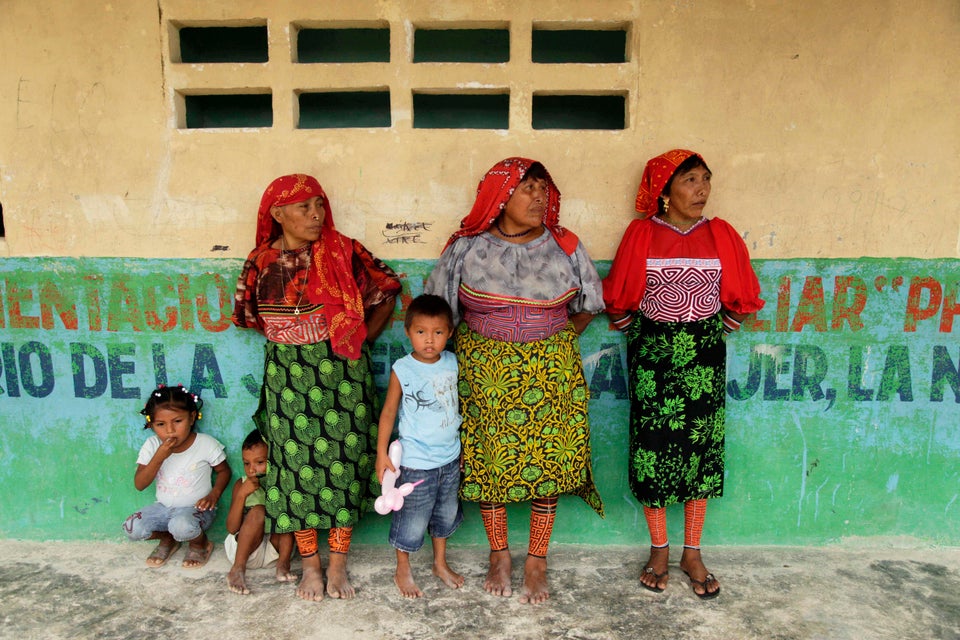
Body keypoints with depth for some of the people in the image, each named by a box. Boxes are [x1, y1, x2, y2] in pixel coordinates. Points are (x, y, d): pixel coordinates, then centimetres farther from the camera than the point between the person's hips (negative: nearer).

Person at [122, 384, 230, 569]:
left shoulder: (206, 444, -14)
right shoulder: (152, 446, -7)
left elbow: (224, 471, 0)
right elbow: (139, 485, -10)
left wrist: (214, 494, -19)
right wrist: (159, 457, -24)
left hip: (195, 508, -4)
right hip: (164, 507, 4)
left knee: (181, 526, -35)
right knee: (132, 528, -20)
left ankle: (201, 544, 1)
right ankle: (168, 539, 13)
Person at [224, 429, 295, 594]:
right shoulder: (242, 484, -5)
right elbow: (232, 528, -11)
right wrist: (242, 494, -25)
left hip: (275, 549, 1)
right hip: (241, 548, 0)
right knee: (258, 511, -27)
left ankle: (283, 564, -22)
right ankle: (238, 568, -26)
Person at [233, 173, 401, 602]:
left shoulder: (344, 253, -5)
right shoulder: (261, 263, 0)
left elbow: (385, 293, 4)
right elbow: (251, 317, 13)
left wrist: (362, 338, 1)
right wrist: (290, 341, 6)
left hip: (343, 373, -1)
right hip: (287, 377, 1)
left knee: (342, 463, 4)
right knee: (297, 465, 6)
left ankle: (338, 563, 22)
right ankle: (310, 564, 25)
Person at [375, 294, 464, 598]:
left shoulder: (452, 363, -3)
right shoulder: (402, 370, -16)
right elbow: (389, 411, -9)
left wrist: (463, 445, 15)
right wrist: (382, 454, -9)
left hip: (450, 458, 5)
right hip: (416, 462, -5)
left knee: (446, 513, 22)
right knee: (412, 520, 9)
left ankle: (440, 564, 43)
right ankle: (403, 571, 33)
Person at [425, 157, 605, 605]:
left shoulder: (565, 246, 0)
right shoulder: (467, 247, -3)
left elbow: (588, 305, 13)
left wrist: (560, 342, 7)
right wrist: (480, 348, 5)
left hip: (550, 371, 1)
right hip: (484, 370, 0)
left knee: (547, 461, 4)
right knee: (487, 460, 6)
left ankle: (537, 562, 22)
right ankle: (499, 556, 27)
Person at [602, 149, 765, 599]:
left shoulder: (720, 235, 2)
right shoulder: (641, 233, -4)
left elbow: (740, 300, 8)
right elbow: (619, 297, 1)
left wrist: (714, 333, 7)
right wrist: (637, 335, 7)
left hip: (704, 354, 2)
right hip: (652, 352, -2)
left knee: (701, 449, 7)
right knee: (652, 447, 3)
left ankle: (692, 554, 23)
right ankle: (659, 550, 22)